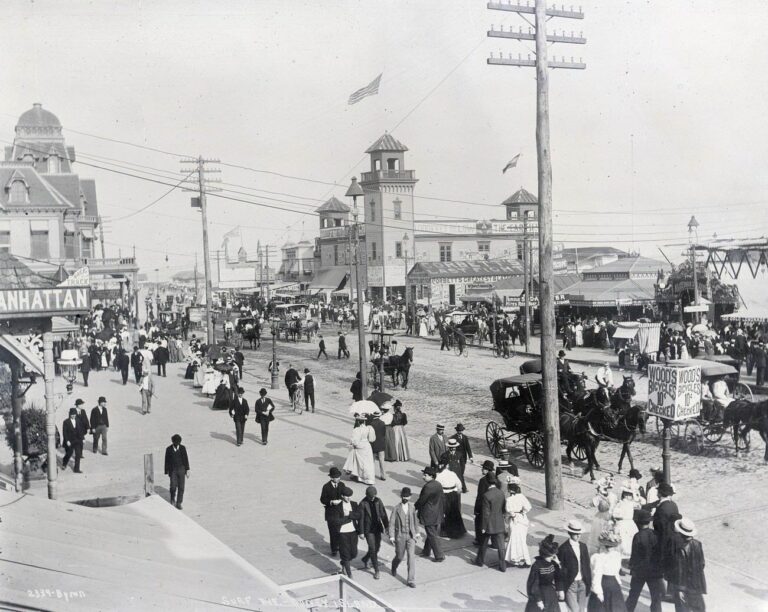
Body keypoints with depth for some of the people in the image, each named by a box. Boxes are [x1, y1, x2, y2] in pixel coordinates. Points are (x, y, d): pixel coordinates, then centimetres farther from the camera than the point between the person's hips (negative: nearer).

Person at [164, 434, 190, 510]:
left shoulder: (183, 448, -1)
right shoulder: (169, 449, -4)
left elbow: (186, 459, 5)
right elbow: (167, 461, 2)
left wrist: (187, 470, 3)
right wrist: (167, 472, 2)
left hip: (181, 470, 1)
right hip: (173, 470, -1)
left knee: (181, 487, 1)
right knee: (173, 486, -8)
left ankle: (179, 503, 11)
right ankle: (172, 500, 19)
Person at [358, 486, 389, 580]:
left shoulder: (378, 501, -1)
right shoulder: (363, 504, -12)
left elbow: (383, 514, 4)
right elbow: (361, 518, -9)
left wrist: (386, 526, 3)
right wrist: (361, 532, -9)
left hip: (377, 528, 5)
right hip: (368, 529, -5)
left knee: (377, 547, 13)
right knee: (372, 549, -5)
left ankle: (365, 559, 40)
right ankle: (376, 571, 4)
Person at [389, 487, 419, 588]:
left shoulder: (411, 507, 1)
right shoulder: (396, 508, -10)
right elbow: (391, 523, -9)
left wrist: (417, 533, 17)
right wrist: (391, 537, -12)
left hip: (411, 536, 2)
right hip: (400, 536, -2)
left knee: (411, 557, -7)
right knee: (400, 557, 11)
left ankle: (411, 580, -2)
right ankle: (394, 566, 47)